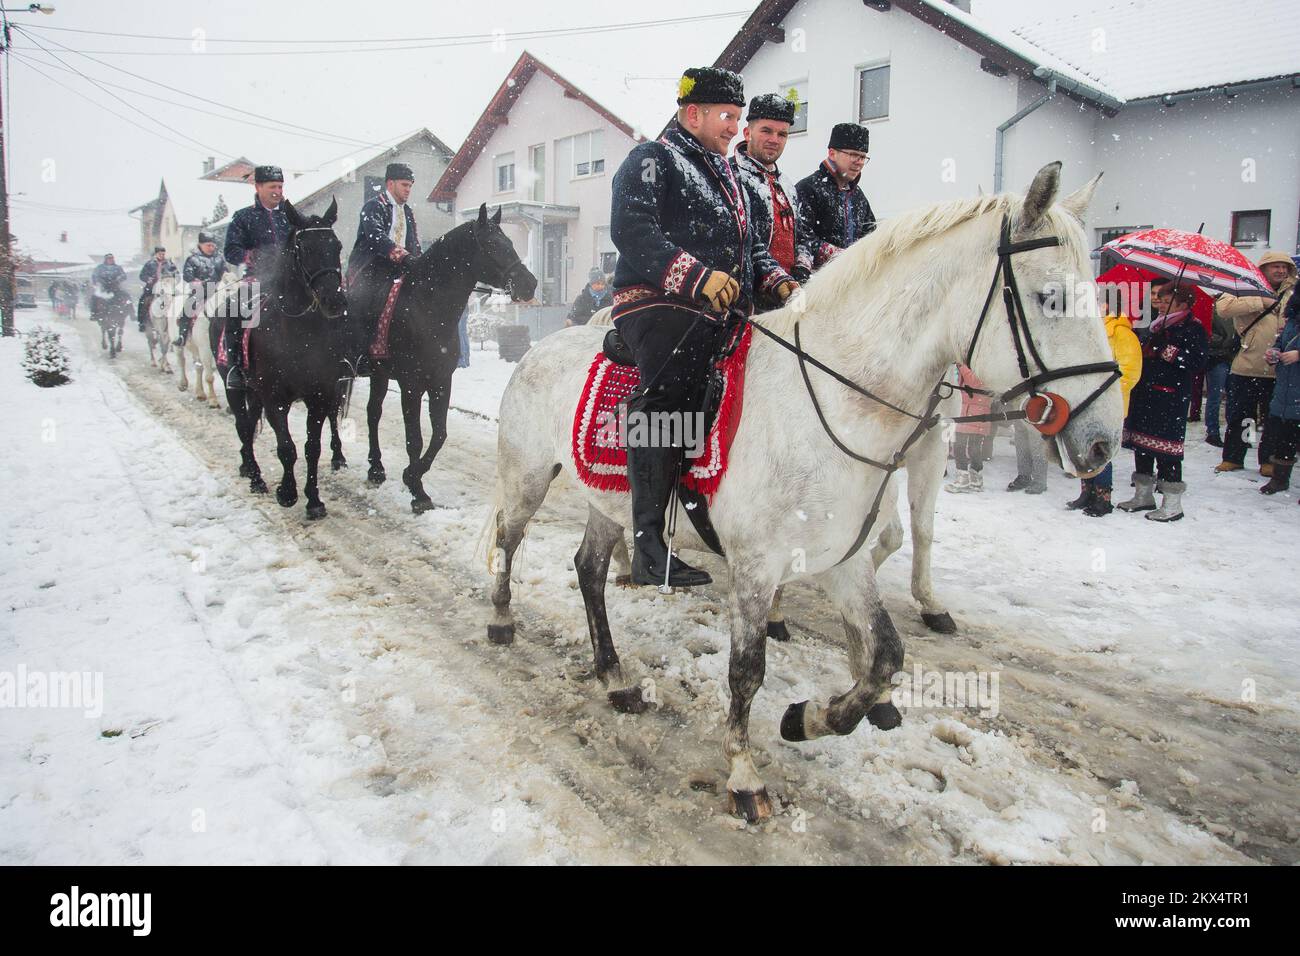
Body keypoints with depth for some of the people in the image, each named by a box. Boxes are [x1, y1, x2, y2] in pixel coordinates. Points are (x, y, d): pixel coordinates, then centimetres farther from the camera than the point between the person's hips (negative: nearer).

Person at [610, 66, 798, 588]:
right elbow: (632, 231, -14)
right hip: (659, 306, -9)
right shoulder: (652, 160, 3)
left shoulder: (727, 176, 30)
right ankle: (650, 549, -26)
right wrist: (698, 276, -25)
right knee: (668, 396, -25)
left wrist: (778, 280, 11)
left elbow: (750, 244, 33)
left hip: (720, 314, 9)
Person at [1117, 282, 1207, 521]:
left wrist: (1174, 355, -25)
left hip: (1171, 398, -9)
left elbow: (1198, 360, -17)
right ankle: (1143, 494, 25)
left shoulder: (1193, 328, -6)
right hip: (1145, 394, 9)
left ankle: (1172, 503, 0)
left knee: (1166, 447, -7)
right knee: (1141, 442, 12)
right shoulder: (1158, 326, 18)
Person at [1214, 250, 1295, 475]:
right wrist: (1261, 302, -20)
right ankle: (1232, 458, 20)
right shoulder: (1246, 290, -1)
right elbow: (1223, 306, -20)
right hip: (1246, 367, -3)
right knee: (1238, 416, 6)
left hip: (1279, 371, 3)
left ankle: (1268, 460, 21)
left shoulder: (1293, 294, 11)